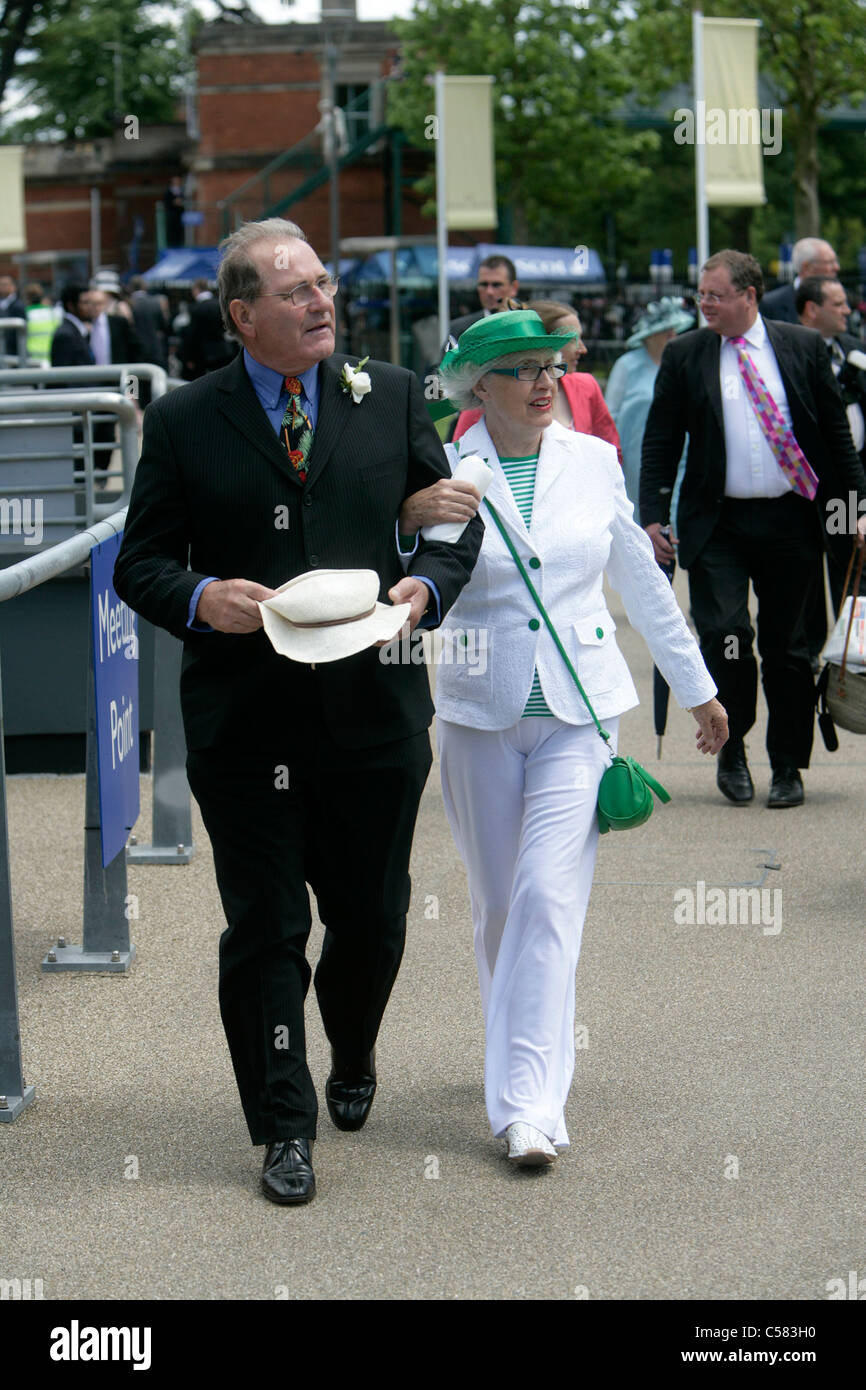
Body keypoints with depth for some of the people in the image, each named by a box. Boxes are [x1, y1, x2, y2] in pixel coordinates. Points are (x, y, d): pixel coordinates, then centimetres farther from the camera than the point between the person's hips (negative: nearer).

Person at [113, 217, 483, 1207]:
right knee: (263, 930, 2)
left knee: (372, 919, 13)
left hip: (373, 709, 2)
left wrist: (425, 585, -9)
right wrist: (199, 597, -18)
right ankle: (285, 1131, 12)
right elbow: (139, 563, 2)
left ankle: (352, 1060, 42)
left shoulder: (392, 398, 5)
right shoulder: (184, 422, 0)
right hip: (243, 721, -2)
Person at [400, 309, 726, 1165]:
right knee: (497, 904, 9)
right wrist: (410, 517, -31)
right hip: (479, 712, 0)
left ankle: (528, 1102, -15)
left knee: (549, 895, -12)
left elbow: (641, 581, 14)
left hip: (579, 709, 0)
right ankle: (521, 1058, 31)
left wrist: (697, 687, 21)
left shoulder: (592, 462, 4)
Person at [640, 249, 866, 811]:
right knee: (725, 633, -14)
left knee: (787, 645, 5)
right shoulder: (684, 355, 4)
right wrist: (653, 517, -2)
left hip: (791, 519, 1)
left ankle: (788, 768, 17)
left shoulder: (804, 348, 4)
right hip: (718, 524, -1)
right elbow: (660, 442, 5)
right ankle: (732, 753, 7)